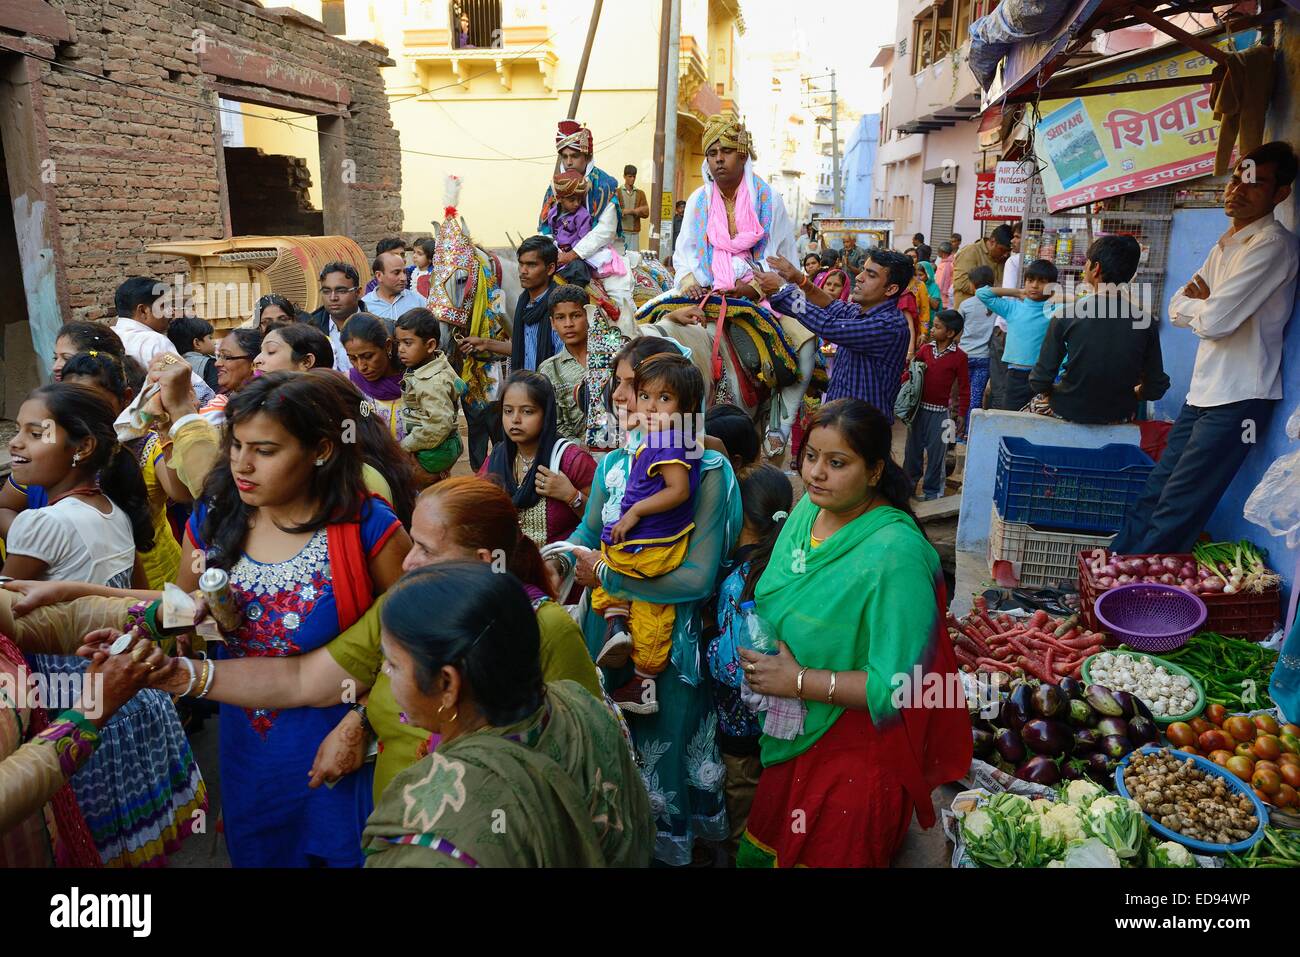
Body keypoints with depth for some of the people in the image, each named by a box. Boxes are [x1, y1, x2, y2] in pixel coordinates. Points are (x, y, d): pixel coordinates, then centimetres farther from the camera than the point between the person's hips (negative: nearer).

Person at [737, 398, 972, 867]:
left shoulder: (895, 555, -27)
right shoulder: (808, 509, -4)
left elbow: (895, 686, -26)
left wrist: (798, 682, -25)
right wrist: (756, 651, -4)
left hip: (856, 753, -7)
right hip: (792, 737, 7)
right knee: (761, 853, 24)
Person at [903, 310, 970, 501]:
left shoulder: (958, 356, -8)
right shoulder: (925, 349, 2)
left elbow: (964, 388, -4)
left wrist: (962, 416, -5)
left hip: (940, 412, -4)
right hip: (919, 407, 4)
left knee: (936, 453, 5)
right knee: (913, 449, 12)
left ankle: (932, 491, 19)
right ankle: (908, 484, 26)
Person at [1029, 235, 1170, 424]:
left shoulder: (1065, 315, -16)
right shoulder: (1146, 322, -10)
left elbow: (1040, 381, -15)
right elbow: (1156, 388, -5)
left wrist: (1043, 391, 7)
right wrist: (1127, 396, 15)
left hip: (1068, 410, -3)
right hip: (1119, 415, 3)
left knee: (1039, 395, 29)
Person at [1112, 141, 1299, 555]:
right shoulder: (1224, 246, 16)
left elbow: (1215, 320, -21)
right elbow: (1177, 309, 12)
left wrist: (1195, 305, 1)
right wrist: (1205, 304, -9)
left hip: (1238, 399, -9)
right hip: (1204, 392, 9)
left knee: (1175, 513, -5)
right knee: (1153, 496, 11)